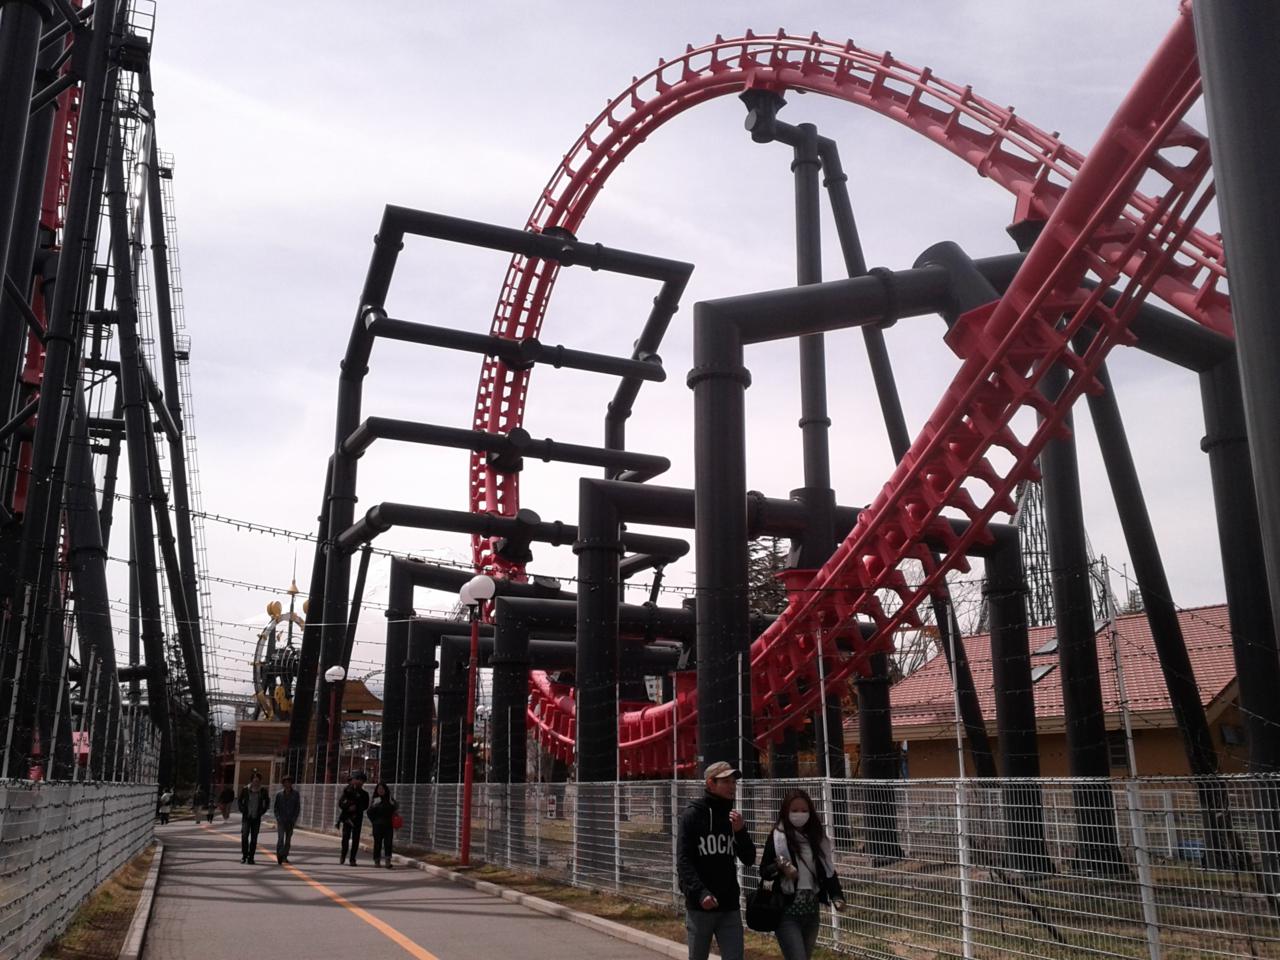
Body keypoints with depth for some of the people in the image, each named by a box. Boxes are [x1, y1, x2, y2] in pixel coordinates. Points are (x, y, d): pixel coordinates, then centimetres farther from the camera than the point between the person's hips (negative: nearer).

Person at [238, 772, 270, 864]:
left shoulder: (263, 791, -1)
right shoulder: (245, 790, -3)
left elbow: (267, 802, 10)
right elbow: (240, 801, 9)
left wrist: (262, 812, 1)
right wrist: (243, 811, -1)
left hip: (257, 818, 1)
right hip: (246, 817, -1)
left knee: (254, 838, 3)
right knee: (244, 836, -11)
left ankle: (251, 857, 9)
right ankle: (244, 856, 2)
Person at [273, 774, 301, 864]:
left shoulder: (295, 794, 2)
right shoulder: (279, 794, 3)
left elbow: (298, 808, 4)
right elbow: (275, 808, 8)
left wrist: (294, 819, -5)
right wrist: (278, 818, -5)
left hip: (291, 821, 1)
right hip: (281, 820, -1)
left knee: (288, 839, 5)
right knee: (280, 837, -15)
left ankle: (285, 856, 15)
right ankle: (279, 855, -7)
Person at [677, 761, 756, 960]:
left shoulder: (733, 817, 10)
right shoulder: (693, 815, -6)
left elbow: (749, 859, 8)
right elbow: (683, 861, -12)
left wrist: (740, 831, -9)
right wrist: (700, 893, -25)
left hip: (729, 906, 4)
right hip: (700, 906, -4)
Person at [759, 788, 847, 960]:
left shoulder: (816, 837, 7)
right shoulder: (778, 837, -7)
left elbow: (828, 869, 10)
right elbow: (763, 871, -5)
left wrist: (836, 896, -4)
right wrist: (780, 868, -25)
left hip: (811, 910, 5)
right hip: (787, 911, -5)